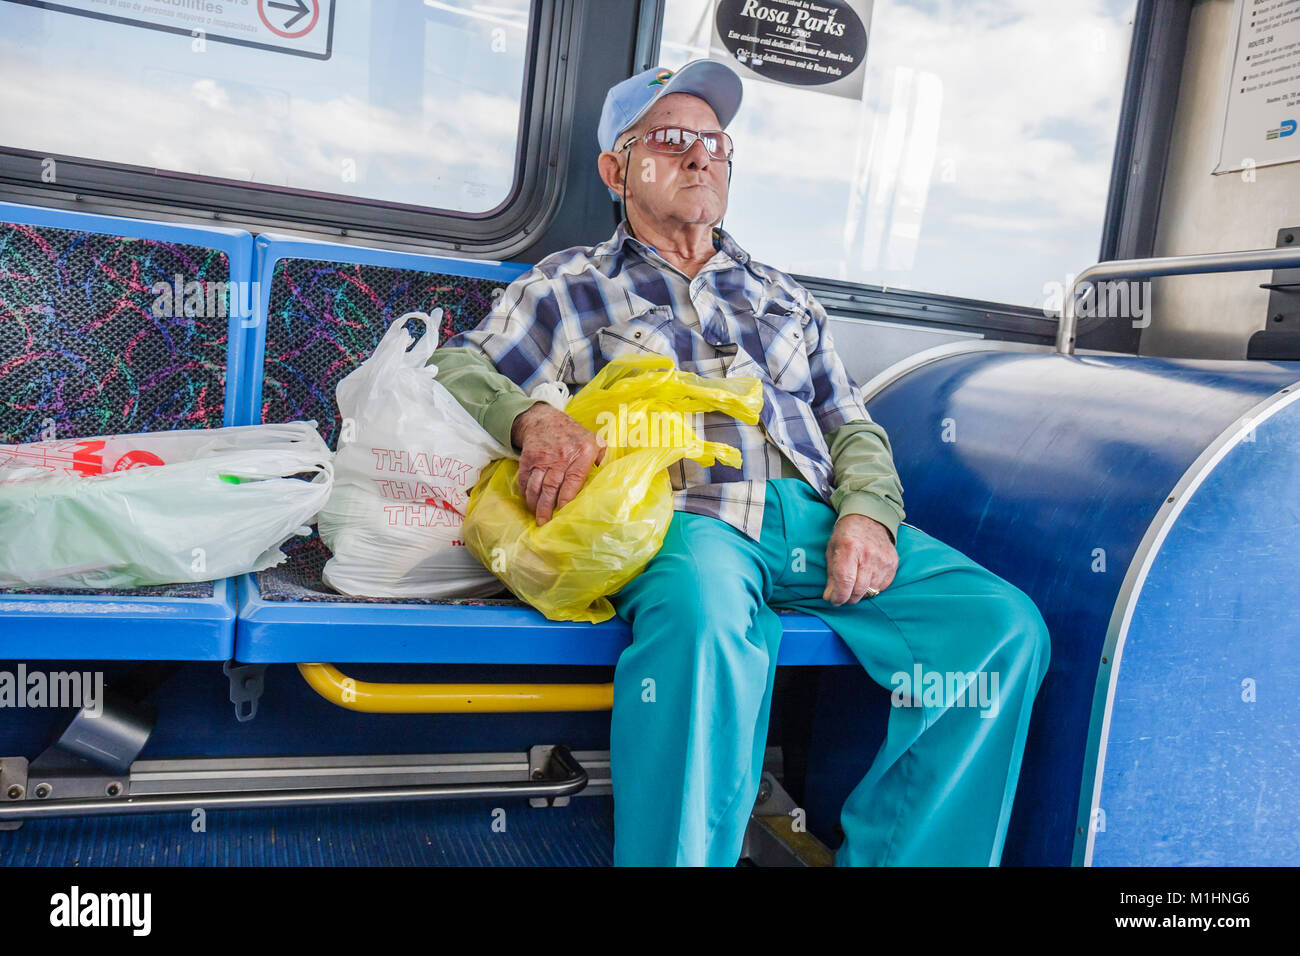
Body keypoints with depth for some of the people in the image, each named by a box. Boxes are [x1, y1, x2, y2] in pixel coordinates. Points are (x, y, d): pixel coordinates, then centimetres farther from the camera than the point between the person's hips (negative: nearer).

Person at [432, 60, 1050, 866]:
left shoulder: (782, 295, 31)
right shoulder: (572, 285, 19)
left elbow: (853, 425, 24)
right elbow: (457, 368, 9)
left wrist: (867, 511, 2)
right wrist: (532, 418, -14)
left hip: (818, 518, 5)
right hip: (687, 518, -4)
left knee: (1008, 628, -17)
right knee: (704, 621, -41)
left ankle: (887, 857, -7)